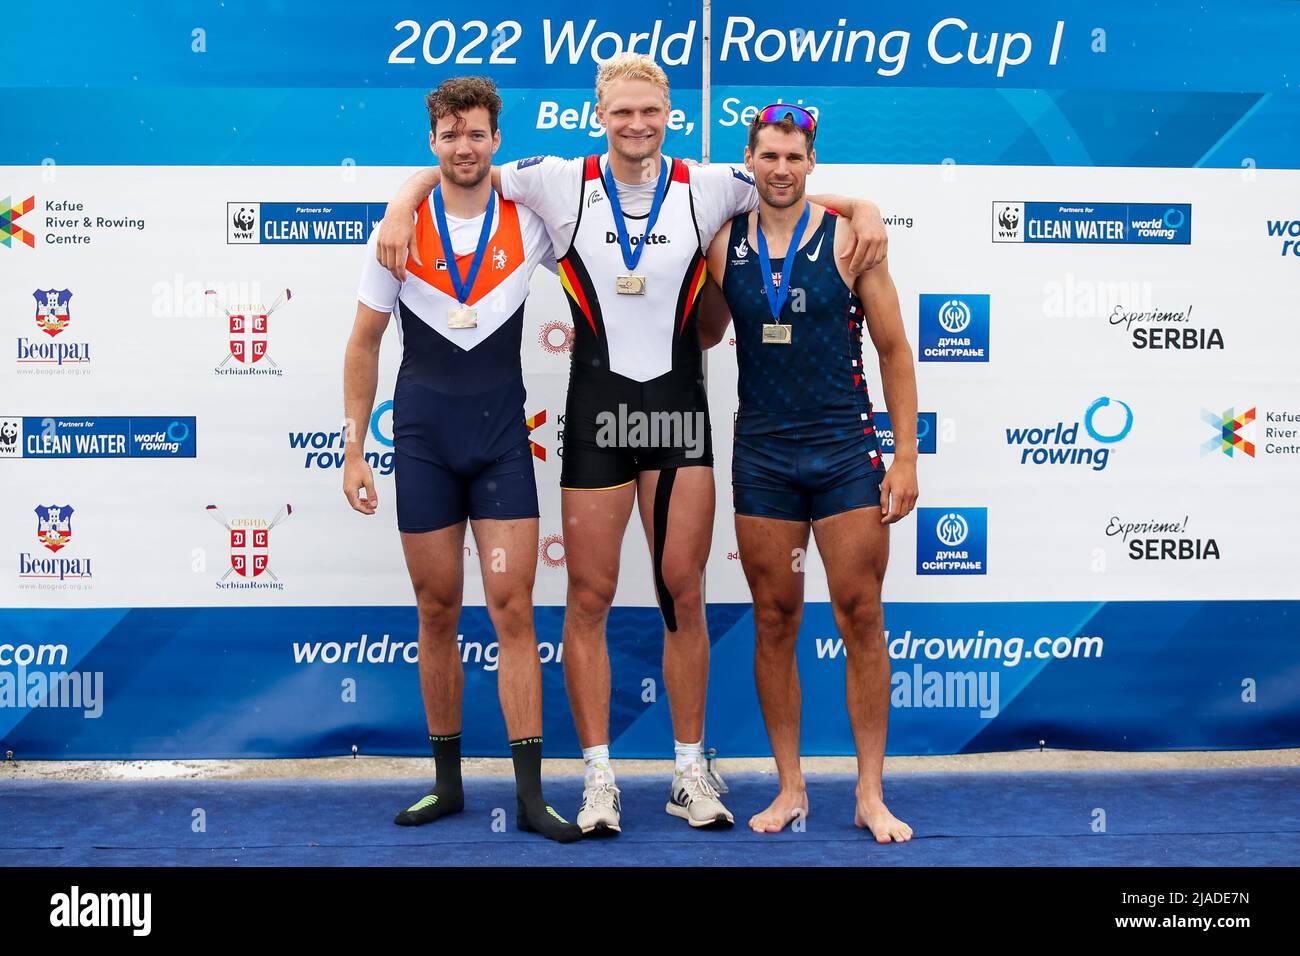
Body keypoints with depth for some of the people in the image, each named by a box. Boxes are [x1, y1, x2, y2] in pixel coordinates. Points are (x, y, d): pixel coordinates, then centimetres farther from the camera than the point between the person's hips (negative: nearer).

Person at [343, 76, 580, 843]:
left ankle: (531, 793, 1)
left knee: (514, 610, -3)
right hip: (423, 440, 0)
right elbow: (365, 345, 4)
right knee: (438, 614, 7)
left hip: (503, 438, 0)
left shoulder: (528, 224, -1)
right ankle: (448, 783, 19)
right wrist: (355, 449, 1)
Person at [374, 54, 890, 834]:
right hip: (596, 409, -1)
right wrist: (401, 207, -7)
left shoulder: (706, 187, 3)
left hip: (680, 407, 1)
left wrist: (865, 209, -6)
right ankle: (599, 781, 13)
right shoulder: (564, 183, 0)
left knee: (684, 594, 5)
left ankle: (691, 773, 17)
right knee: (590, 598, 2)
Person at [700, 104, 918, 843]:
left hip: (846, 449, -2)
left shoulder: (847, 238, -3)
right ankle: (791, 789, 19)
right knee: (775, 623, 7)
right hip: (761, 453, 3)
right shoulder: (725, 244, 4)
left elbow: (894, 349, 0)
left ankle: (871, 795, 10)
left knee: (861, 620, 0)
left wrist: (906, 456, -5)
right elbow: (705, 334, 19)